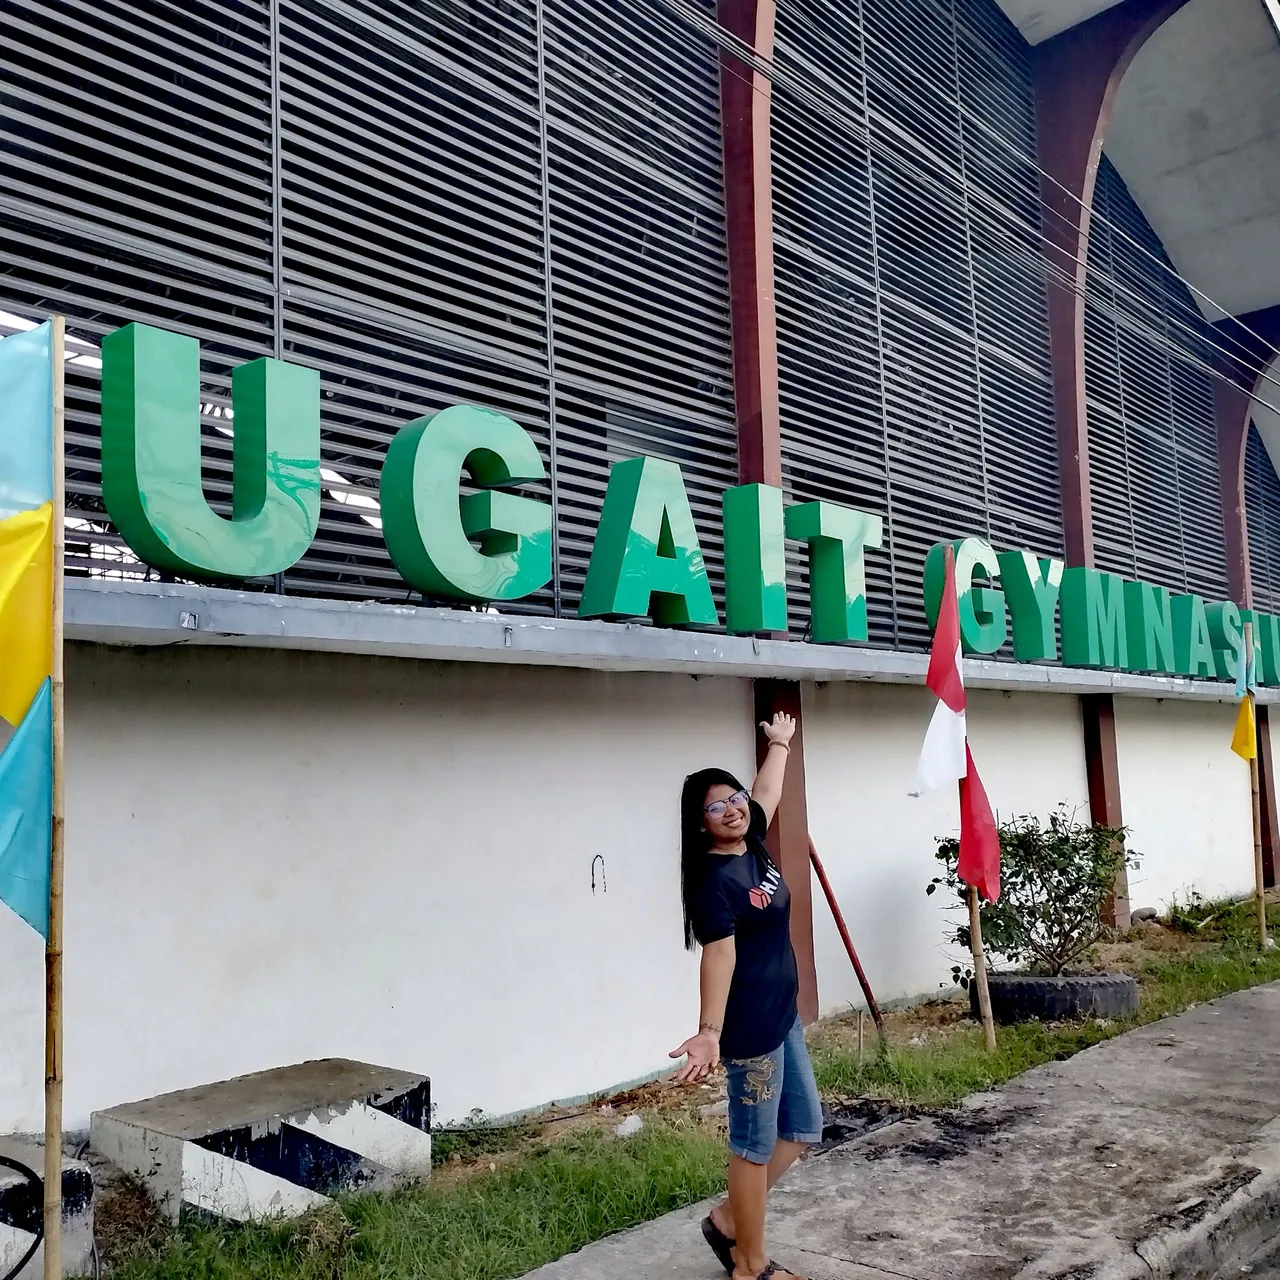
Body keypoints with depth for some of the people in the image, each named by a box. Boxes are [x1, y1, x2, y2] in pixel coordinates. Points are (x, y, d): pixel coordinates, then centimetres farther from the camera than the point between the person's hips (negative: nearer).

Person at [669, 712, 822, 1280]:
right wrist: (710, 1031, -33)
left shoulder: (753, 847, 5)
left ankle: (726, 1221, 28)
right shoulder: (714, 880, -19)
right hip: (749, 1026, -9)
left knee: (802, 1128, 17)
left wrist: (780, 744, 36)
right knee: (755, 1144, 3)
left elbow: (767, 792, 23)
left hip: (782, 1016, 9)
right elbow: (719, 956, -26)